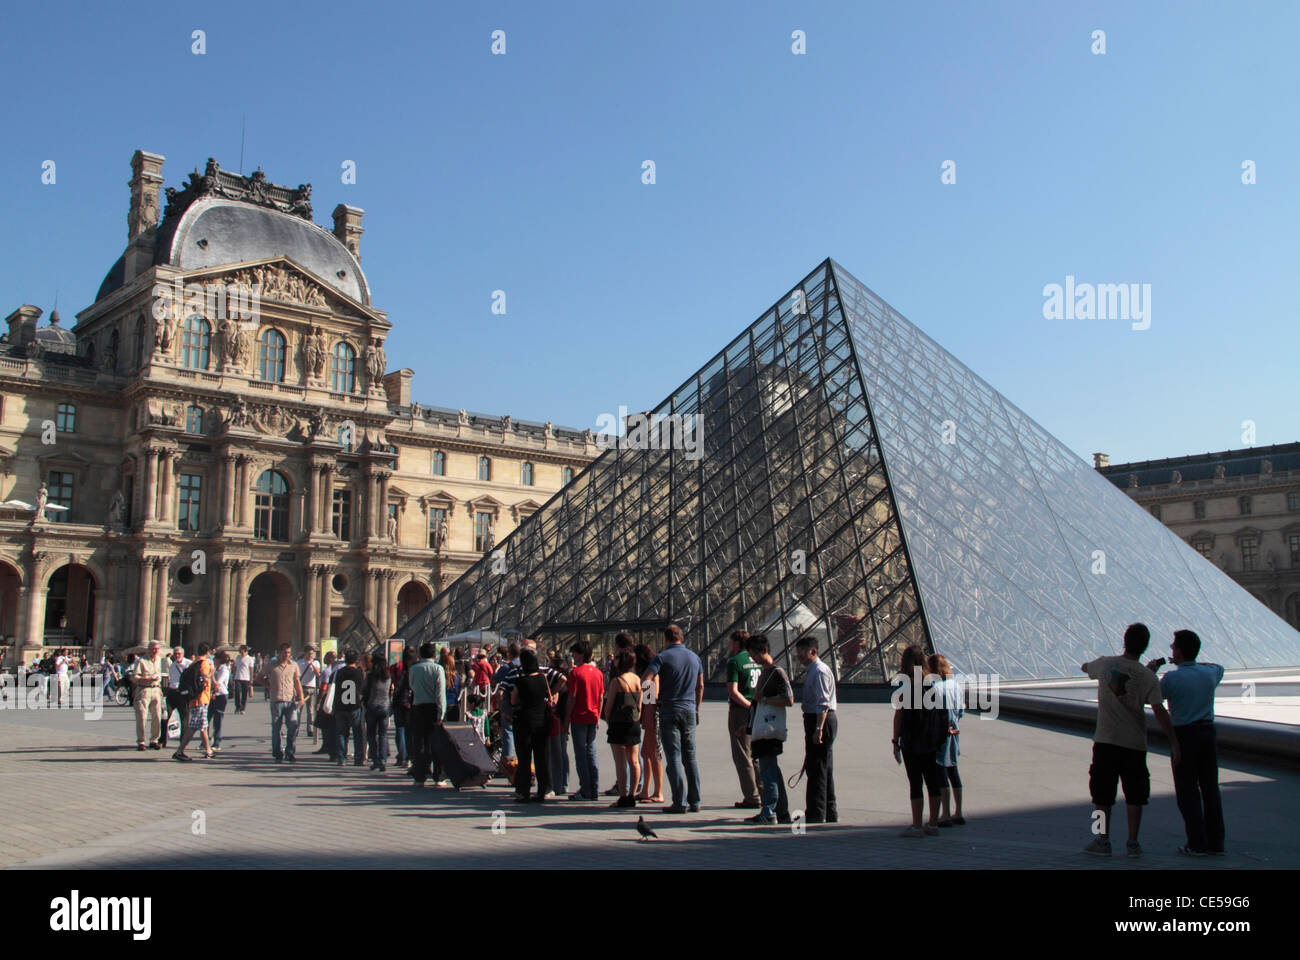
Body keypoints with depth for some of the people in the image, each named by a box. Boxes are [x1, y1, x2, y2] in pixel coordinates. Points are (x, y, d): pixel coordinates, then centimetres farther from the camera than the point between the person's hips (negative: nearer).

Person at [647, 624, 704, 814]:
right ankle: (695, 801, 11)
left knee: (674, 757, -2)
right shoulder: (694, 657, 10)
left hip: (669, 711, -5)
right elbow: (700, 686, 15)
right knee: (690, 757, 10)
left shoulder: (662, 657, -6)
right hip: (689, 710, 5)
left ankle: (680, 802, -4)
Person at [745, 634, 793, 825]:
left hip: (770, 731, -9)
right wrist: (748, 726, 26)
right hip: (762, 730, 10)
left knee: (768, 771, -9)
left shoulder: (777, 672, -10)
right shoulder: (763, 673, 19)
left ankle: (768, 813, -7)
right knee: (772, 771, 11)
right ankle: (782, 813, 16)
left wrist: (764, 699, -14)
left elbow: (789, 700, -18)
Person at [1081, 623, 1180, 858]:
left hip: (1105, 741, 0)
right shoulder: (1149, 677, -6)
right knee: (1134, 794, 11)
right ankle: (1133, 843, 13)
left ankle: (1103, 841, 11)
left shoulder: (1105, 664, -1)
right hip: (1135, 742, 0)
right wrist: (1174, 743, -11)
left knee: (1103, 793, 8)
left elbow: (1085, 667, 22)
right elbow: (1159, 711, -14)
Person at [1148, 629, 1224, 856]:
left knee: (1187, 791, 3)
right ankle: (1216, 843, 14)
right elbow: (1219, 667, 26)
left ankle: (1197, 844, 2)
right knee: (1210, 788, 11)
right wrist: (1192, 663, 23)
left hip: (1185, 736, -5)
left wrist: (1151, 672, 10)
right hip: (1208, 732, 5)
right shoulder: (1209, 673, 1)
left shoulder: (1172, 678, -16)